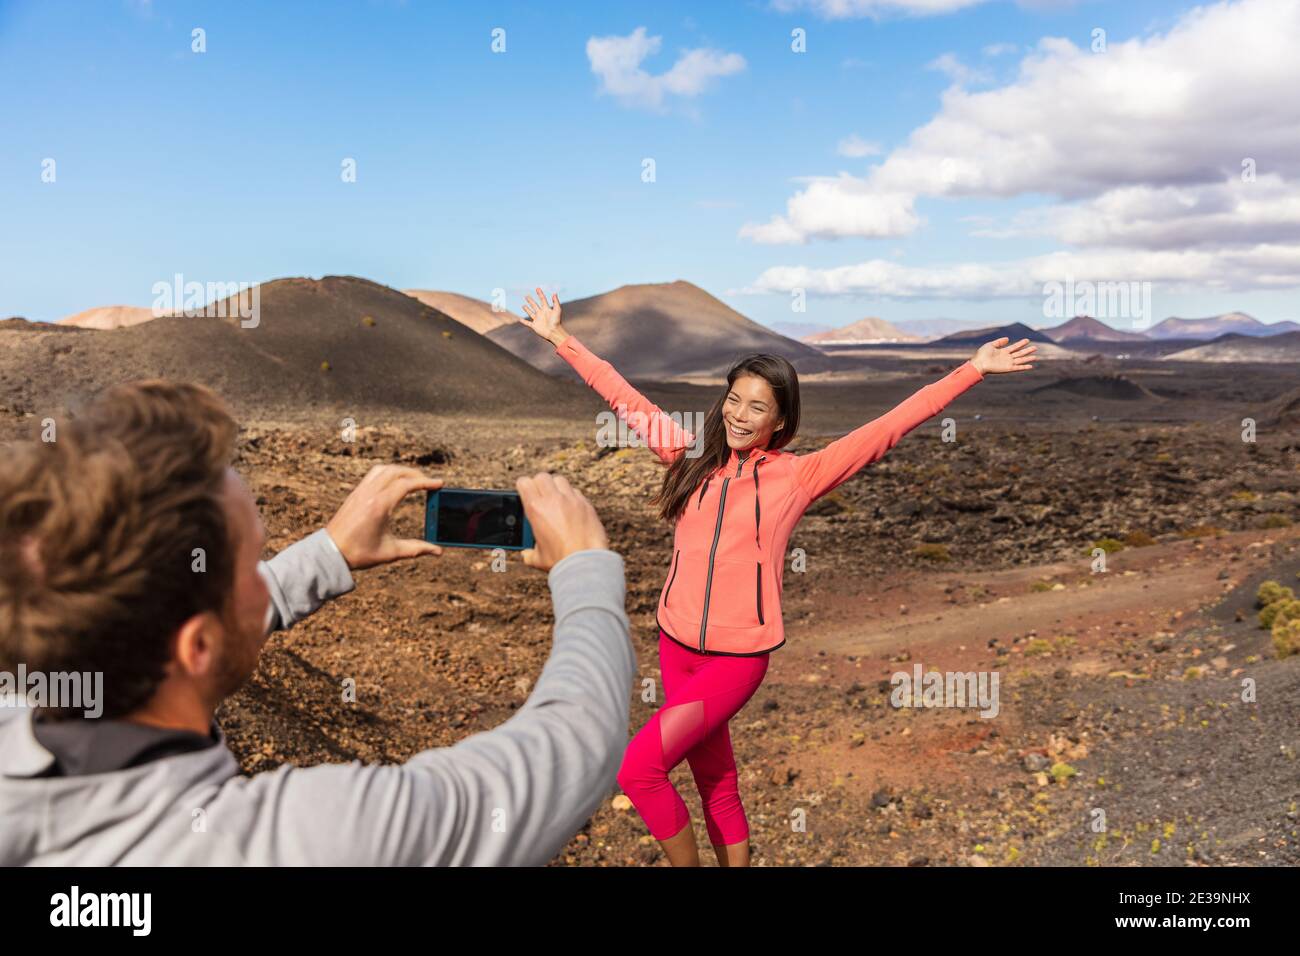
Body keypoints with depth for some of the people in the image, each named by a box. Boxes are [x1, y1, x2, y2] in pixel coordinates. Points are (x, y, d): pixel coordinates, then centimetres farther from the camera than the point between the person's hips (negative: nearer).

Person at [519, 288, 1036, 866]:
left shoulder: (798, 476, -5)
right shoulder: (693, 457, 4)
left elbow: (889, 428, -7)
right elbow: (624, 398, 11)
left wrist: (972, 370, -9)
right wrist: (560, 338, 17)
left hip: (737, 658, -4)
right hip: (676, 645, 4)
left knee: (638, 768, -12)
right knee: (715, 782, 16)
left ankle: (688, 862, 12)